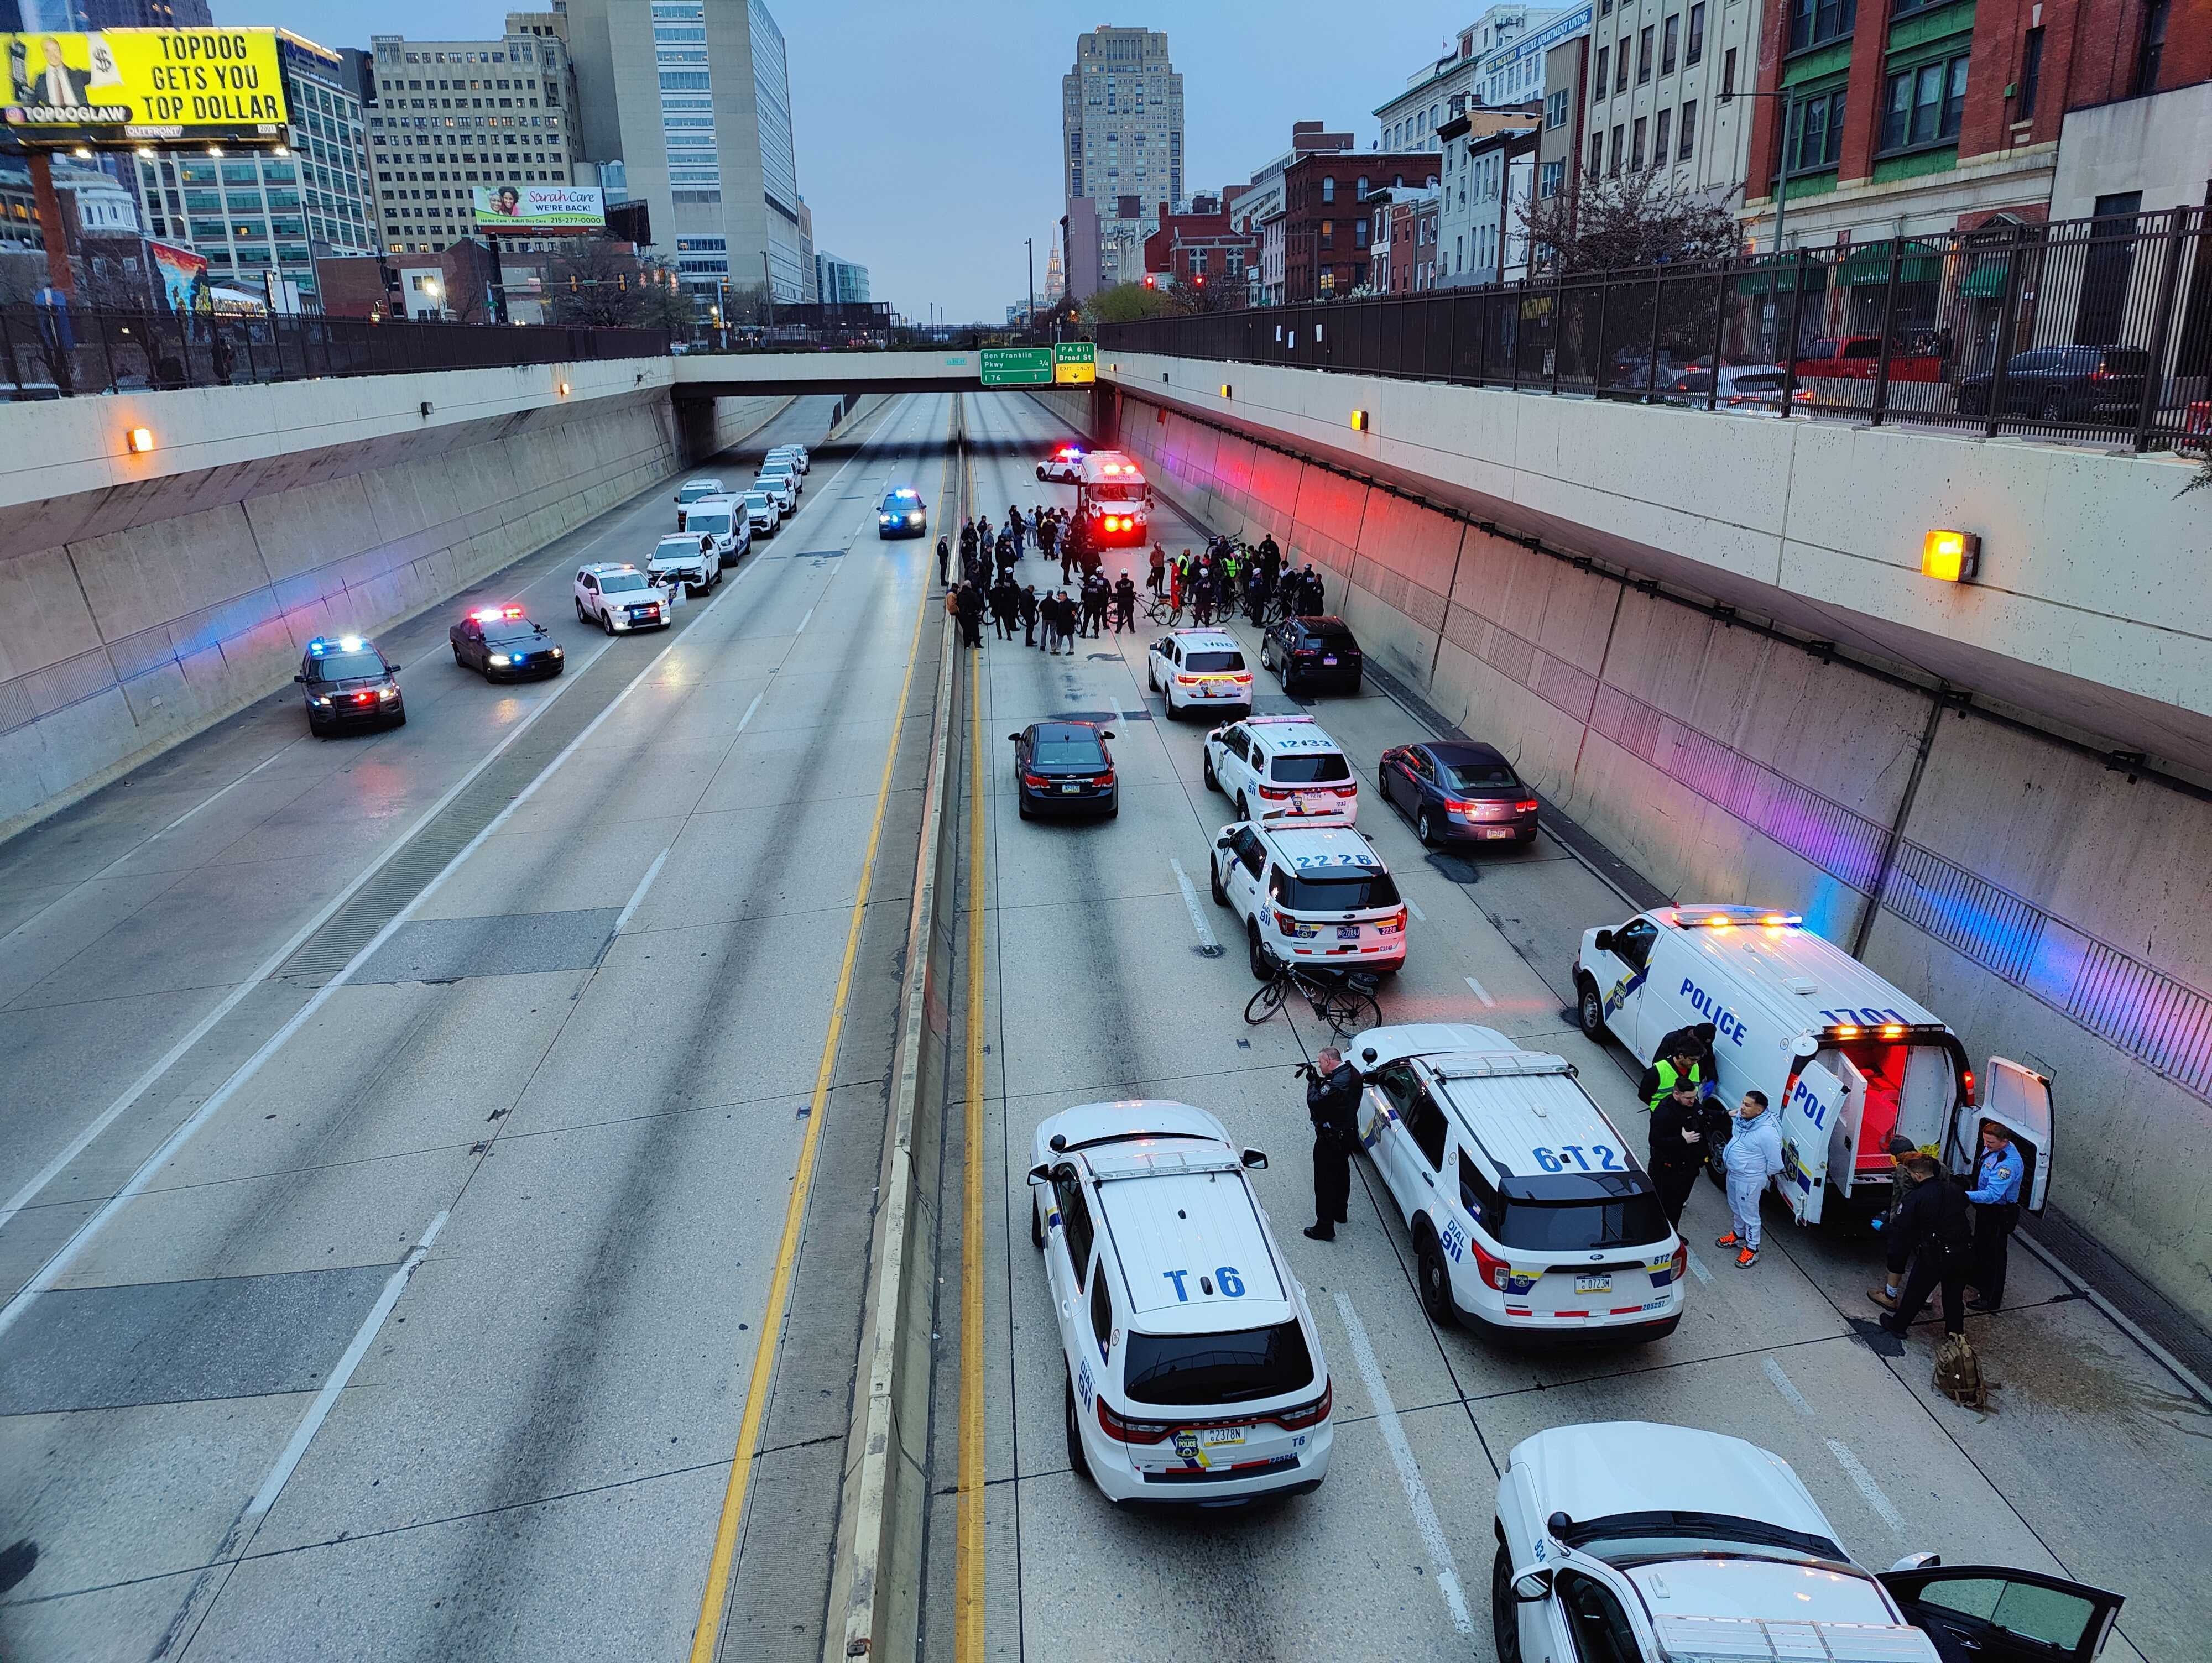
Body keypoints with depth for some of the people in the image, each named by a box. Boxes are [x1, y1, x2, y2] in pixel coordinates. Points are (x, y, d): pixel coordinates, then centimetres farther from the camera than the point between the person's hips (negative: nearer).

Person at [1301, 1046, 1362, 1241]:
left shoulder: (1337, 1083, -31)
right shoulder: (1352, 1073, -2)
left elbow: (1315, 1103, -28)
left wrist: (1313, 1082, -17)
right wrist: (1320, 1081, -4)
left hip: (1331, 1140, -10)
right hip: (1349, 1134, 10)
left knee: (1325, 1182, 1)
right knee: (1341, 1173, 27)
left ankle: (1325, 1228, 8)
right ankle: (1340, 1213, 46)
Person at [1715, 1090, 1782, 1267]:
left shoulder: (1767, 1132, -33)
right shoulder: (1743, 1118, -10)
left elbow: (1775, 1163, -22)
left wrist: (1763, 1174, -6)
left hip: (1749, 1180, -8)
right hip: (1733, 1173, 8)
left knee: (1749, 1214, 10)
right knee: (1735, 1208, 27)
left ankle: (1752, 1249, 28)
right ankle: (1738, 1236, 50)